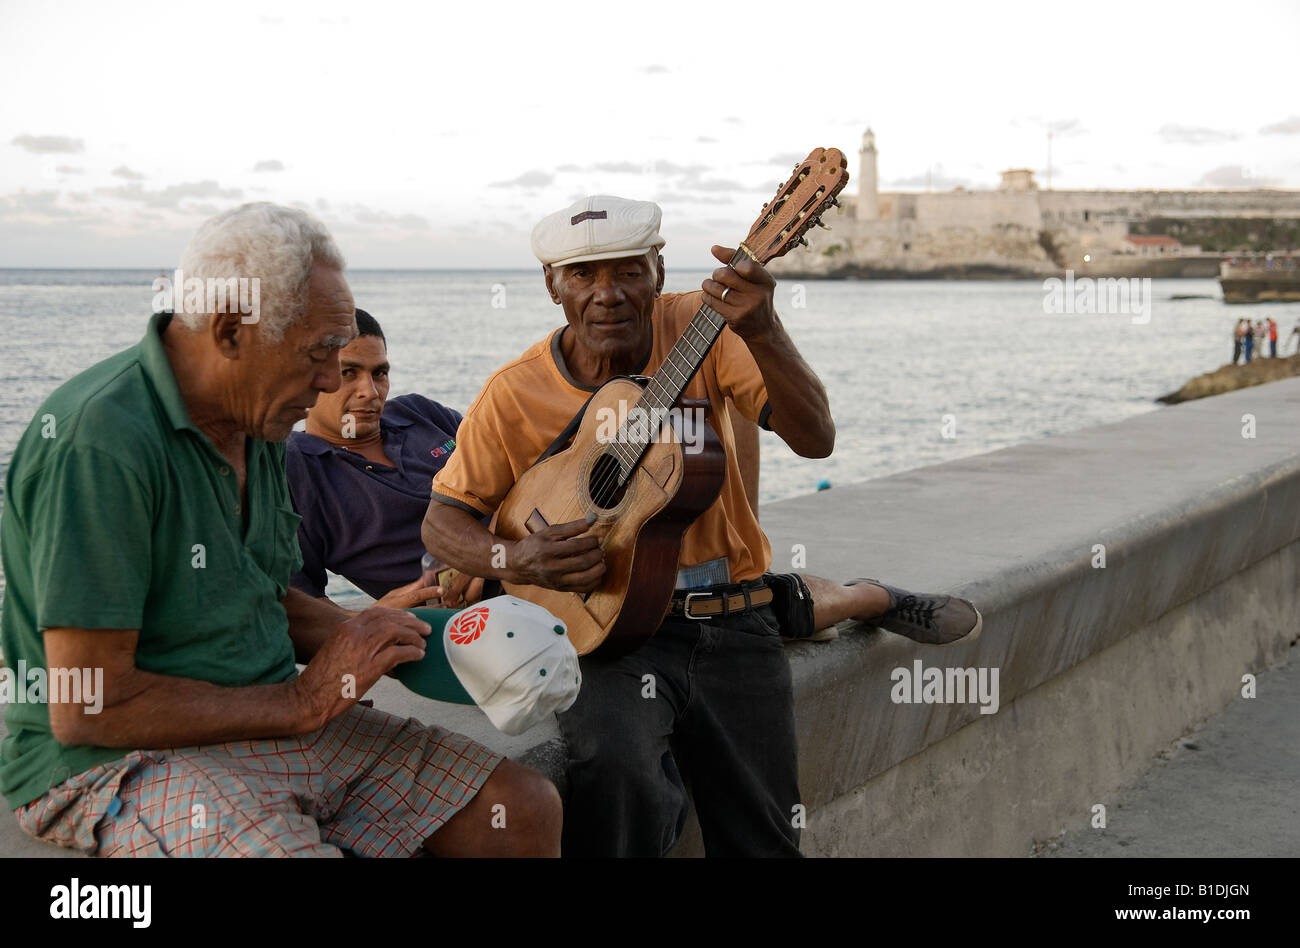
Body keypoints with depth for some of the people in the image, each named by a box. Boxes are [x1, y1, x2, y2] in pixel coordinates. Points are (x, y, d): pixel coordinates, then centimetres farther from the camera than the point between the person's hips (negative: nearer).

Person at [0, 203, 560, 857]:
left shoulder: (256, 423, 9)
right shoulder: (99, 442, -21)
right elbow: (86, 710, -23)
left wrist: (358, 636, 1)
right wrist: (302, 701, -16)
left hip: (269, 723, 8)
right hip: (116, 759, -8)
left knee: (526, 809, -3)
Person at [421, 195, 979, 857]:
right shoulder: (515, 394, -5)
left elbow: (815, 439, -14)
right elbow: (443, 519, 4)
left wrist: (760, 332, -29)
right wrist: (516, 560, -17)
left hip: (733, 625, 2)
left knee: (765, 839, 1)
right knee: (618, 767, -30)